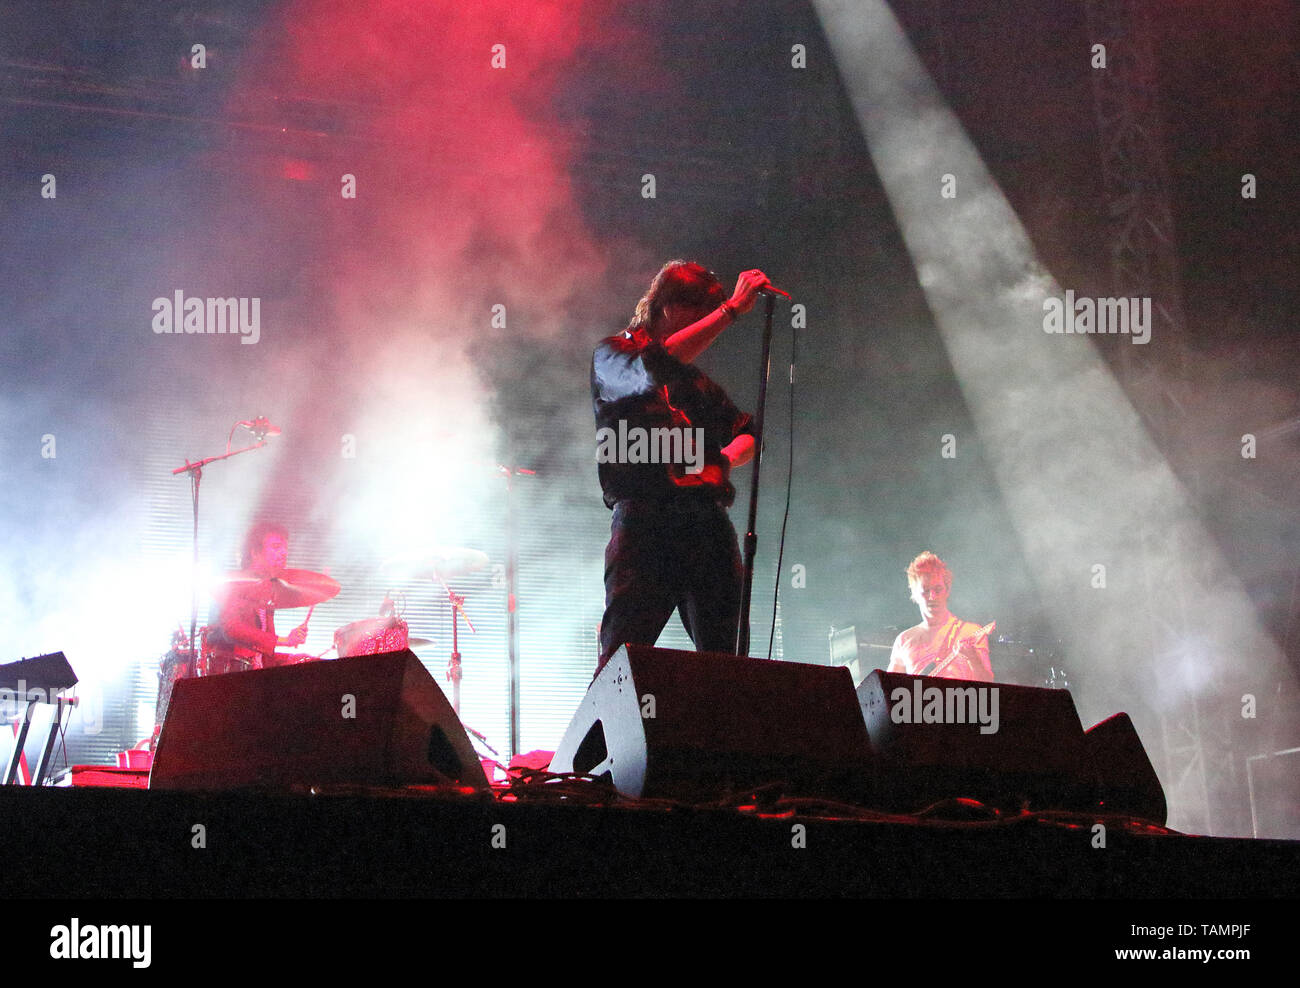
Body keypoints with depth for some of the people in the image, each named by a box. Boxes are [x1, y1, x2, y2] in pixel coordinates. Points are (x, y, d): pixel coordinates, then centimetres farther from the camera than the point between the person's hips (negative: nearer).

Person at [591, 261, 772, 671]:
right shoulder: (611, 355, 9)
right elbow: (657, 366, -14)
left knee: (726, 657, -5)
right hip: (645, 520, -6)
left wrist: (725, 458, 8)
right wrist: (732, 309, -12)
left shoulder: (695, 379, 28)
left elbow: (747, 432, 33)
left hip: (709, 521, 6)